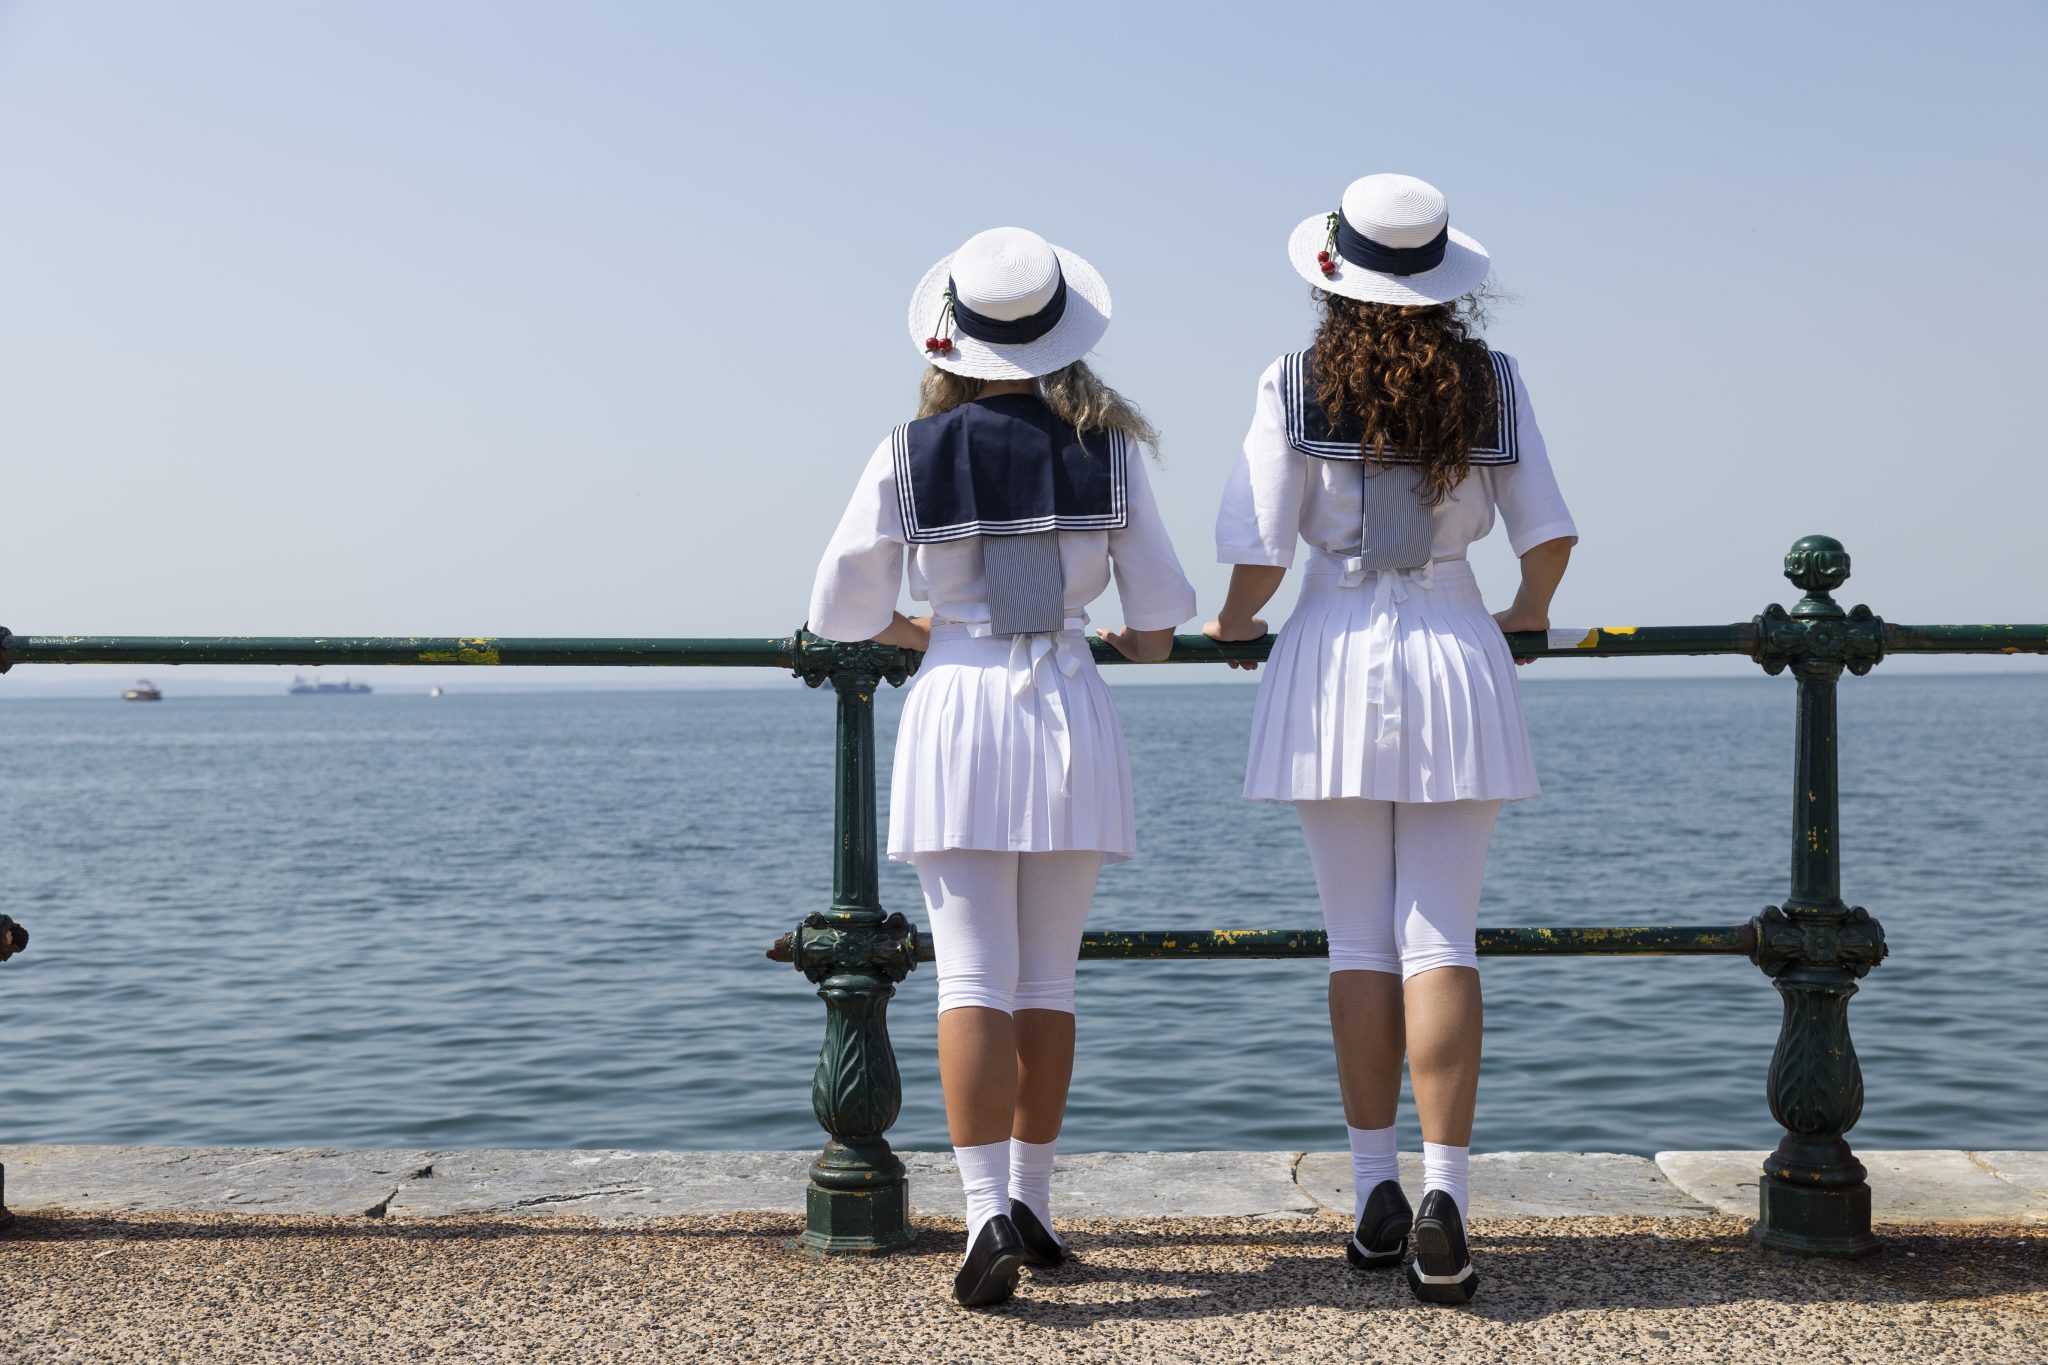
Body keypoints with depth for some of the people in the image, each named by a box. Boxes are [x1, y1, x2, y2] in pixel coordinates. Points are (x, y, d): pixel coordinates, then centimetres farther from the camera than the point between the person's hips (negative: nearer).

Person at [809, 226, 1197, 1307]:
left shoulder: (909, 455, -1)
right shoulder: (1109, 450, 0)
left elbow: (839, 611, 3)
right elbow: (1158, 612, 5)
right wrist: (1140, 645, 28)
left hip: (957, 711, -1)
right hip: (1072, 714, 1)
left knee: (974, 976, -1)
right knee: (1048, 978, 10)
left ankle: (989, 1212, -11)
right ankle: (1031, 1207, 17)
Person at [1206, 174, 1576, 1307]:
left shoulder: (1295, 386, -3)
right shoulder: (1491, 382, 2)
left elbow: (1260, 550, -6)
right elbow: (1548, 533, 5)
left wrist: (1234, 621, 14)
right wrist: (1528, 613, 24)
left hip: (1333, 661, 0)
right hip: (1456, 658, 1)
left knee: (1358, 938, 7)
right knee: (1440, 935, 0)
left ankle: (1375, 1193, 12)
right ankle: (1442, 1200, -7)